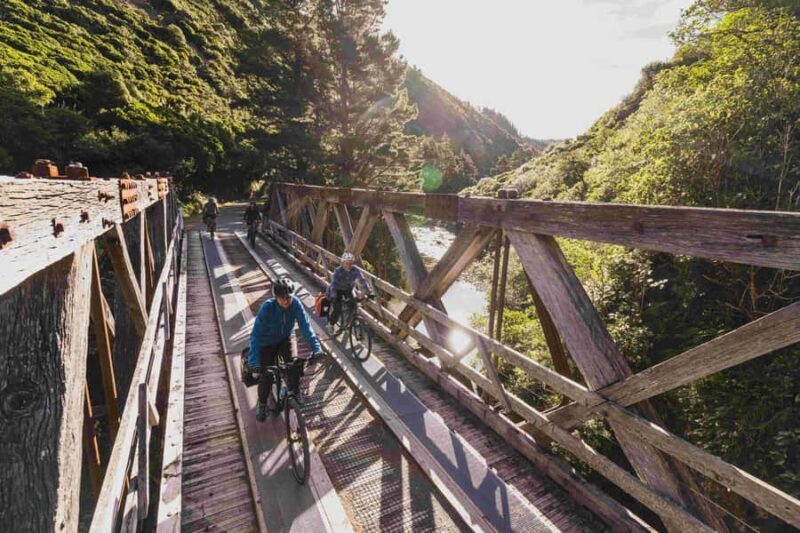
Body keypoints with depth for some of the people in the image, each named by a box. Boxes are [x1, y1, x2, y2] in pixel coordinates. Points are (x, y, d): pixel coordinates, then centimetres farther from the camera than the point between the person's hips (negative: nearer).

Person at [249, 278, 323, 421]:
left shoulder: (295, 304, -25)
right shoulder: (267, 308, -32)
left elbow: (305, 326, -26)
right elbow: (256, 334, -34)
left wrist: (316, 347, -36)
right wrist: (253, 362, -42)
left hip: (286, 338, 2)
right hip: (267, 342, -2)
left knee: (295, 363, -20)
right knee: (266, 374, -9)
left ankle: (294, 389, 12)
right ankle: (262, 403, 21)